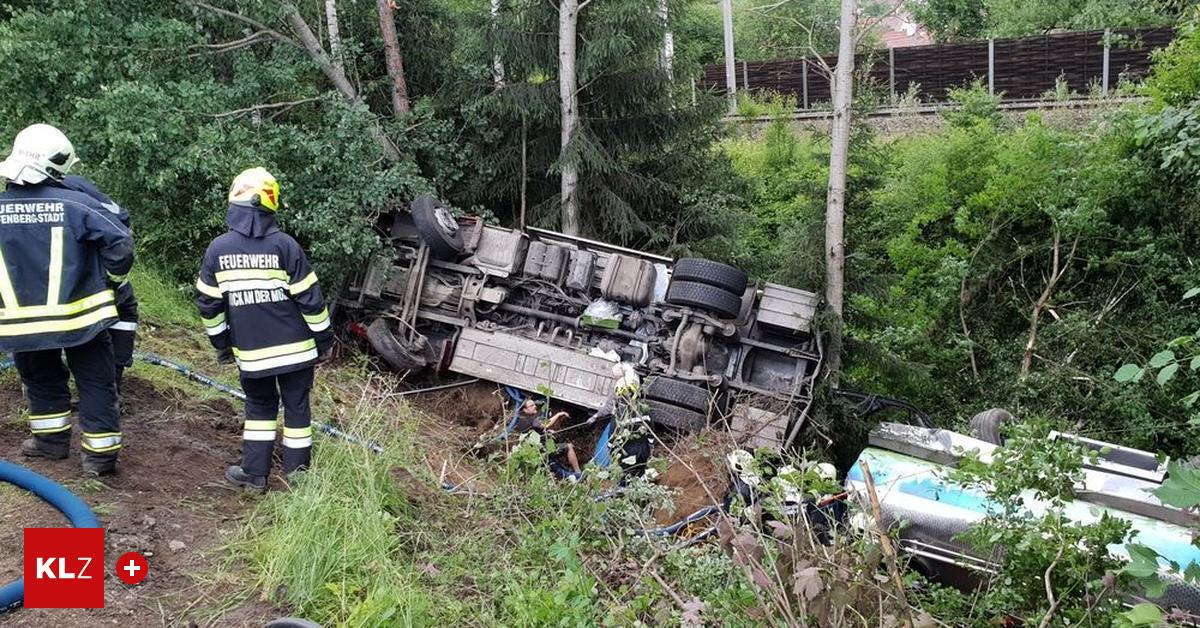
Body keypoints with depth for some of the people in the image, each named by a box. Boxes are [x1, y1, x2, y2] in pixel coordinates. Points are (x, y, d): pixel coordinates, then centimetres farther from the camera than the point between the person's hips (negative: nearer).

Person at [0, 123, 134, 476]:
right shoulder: (75, 205, -15)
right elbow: (120, 243, -17)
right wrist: (113, 280, 1)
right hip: (78, 316, -3)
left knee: (41, 380, 25)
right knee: (95, 383, 7)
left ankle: (51, 439, 36)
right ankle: (100, 454, 9)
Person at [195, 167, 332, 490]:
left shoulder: (217, 249, -3)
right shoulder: (284, 245, -12)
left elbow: (208, 304, 5)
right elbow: (310, 298, -10)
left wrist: (220, 343, 18)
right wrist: (323, 338, 1)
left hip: (250, 351, 2)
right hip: (295, 347, -2)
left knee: (259, 405, 19)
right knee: (296, 407, 10)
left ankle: (254, 472, 20)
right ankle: (295, 474, 15)